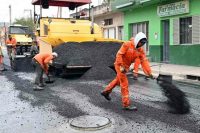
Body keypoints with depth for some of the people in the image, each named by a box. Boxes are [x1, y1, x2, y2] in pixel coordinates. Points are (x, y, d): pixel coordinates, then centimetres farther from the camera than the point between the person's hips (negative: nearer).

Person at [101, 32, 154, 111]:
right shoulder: (127, 45, -18)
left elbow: (144, 61, -8)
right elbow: (119, 55, -22)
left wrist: (149, 72, -17)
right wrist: (121, 66, -28)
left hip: (126, 67, 8)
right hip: (119, 65, -8)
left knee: (118, 80, 24)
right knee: (124, 84, -9)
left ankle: (106, 92, 45)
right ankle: (126, 105, -4)